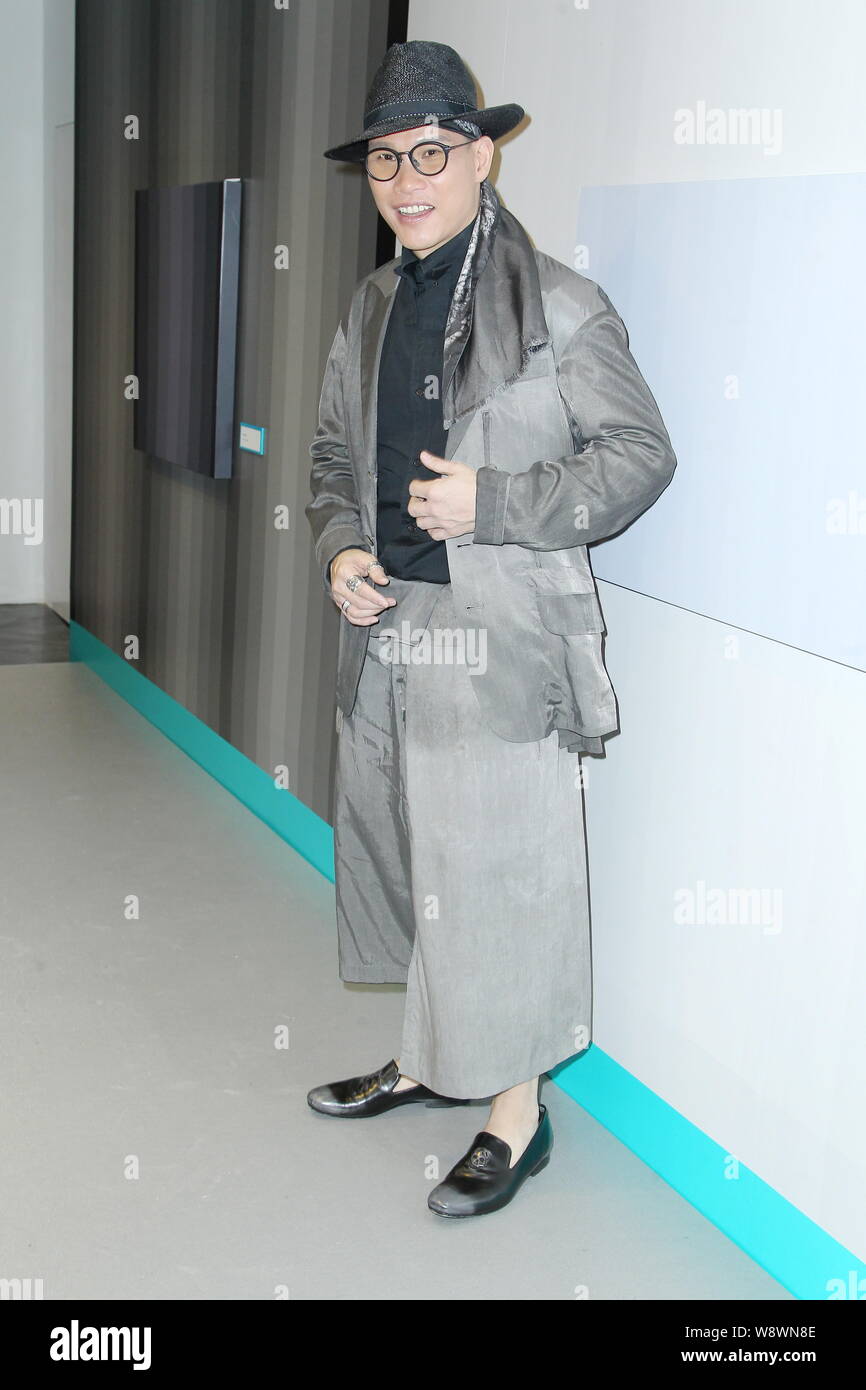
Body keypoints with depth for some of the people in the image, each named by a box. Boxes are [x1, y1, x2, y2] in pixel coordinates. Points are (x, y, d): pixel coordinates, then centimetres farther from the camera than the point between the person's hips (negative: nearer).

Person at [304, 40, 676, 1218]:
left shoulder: (559, 307, -8)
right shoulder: (374, 308, 13)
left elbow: (641, 453, -8)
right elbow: (334, 454, 19)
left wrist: (493, 504, -16)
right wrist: (340, 550, 0)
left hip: (499, 643, -7)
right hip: (385, 633, 7)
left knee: (498, 873, -1)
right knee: (398, 854, 17)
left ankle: (517, 1111, 18)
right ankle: (430, 1060, 37)